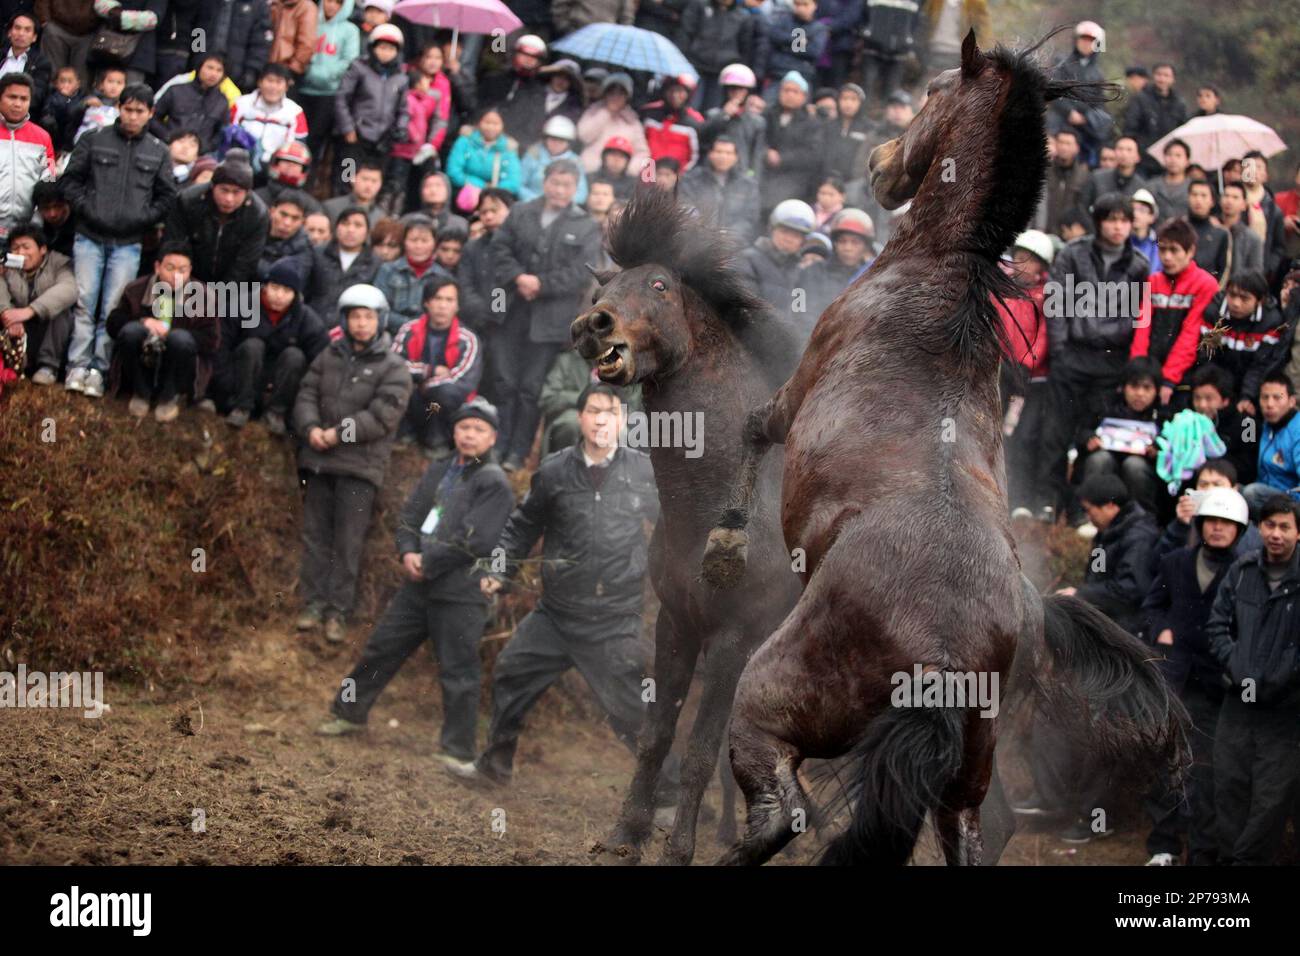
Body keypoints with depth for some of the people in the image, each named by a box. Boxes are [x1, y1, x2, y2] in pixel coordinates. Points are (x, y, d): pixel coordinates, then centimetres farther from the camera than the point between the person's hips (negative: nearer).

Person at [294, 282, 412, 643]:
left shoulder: (393, 369, -2)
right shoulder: (329, 357, 13)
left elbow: (382, 416, -11)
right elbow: (307, 395, 8)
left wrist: (338, 433, -15)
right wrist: (311, 428, -12)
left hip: (361, 466, -5)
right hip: (319, 462, 5)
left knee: (348, 542, -4)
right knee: (316, 535, 6)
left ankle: (338, 611, -1)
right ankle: (314, 603, 11)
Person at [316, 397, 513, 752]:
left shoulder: (494, 483, -8)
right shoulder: (439, 470, 14)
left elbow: (473, 541, -16)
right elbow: (410, 515, 13)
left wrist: (427, 563, -13)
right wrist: (409, 552, -6)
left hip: (459, 593, -7)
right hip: (418, 586, 7)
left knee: (457, 674, -3)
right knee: (381, 650, 15)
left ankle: (458, 751, 4)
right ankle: (350, 714, 31)